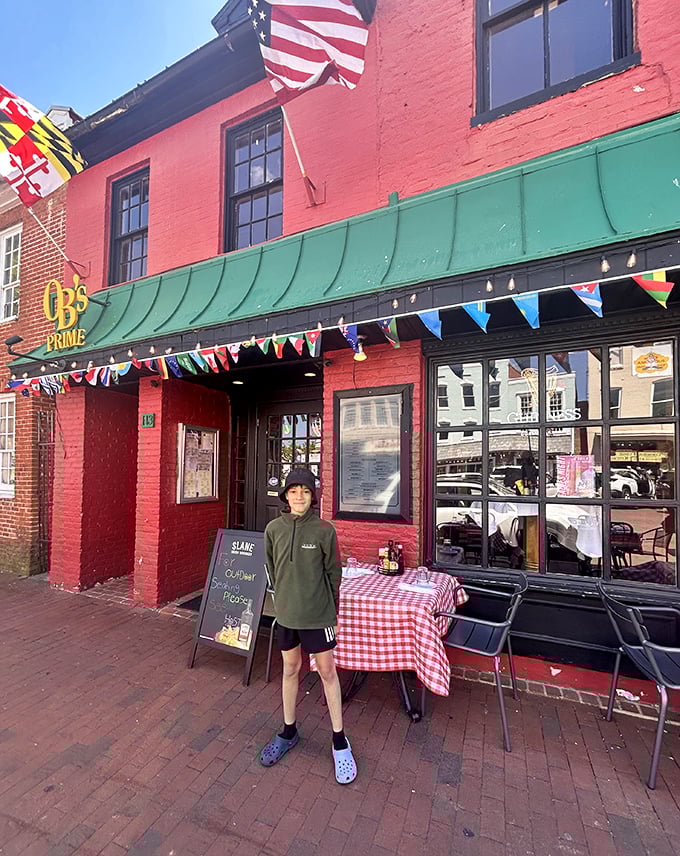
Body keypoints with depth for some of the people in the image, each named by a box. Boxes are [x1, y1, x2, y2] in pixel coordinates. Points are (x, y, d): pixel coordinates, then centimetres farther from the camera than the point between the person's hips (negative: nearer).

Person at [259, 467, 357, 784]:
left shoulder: (324, 530, -14)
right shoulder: (274, 529, -7)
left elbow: (334, 574, -6)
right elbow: (272, 568, 7)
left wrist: (333, 613, 0)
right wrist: (284, 597, 9)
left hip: (318, 614, -3)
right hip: (286, 613, 3)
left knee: (327, 671, 11)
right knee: (290, 669, 20)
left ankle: (339, 739, 30)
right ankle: (289, 731, 41)